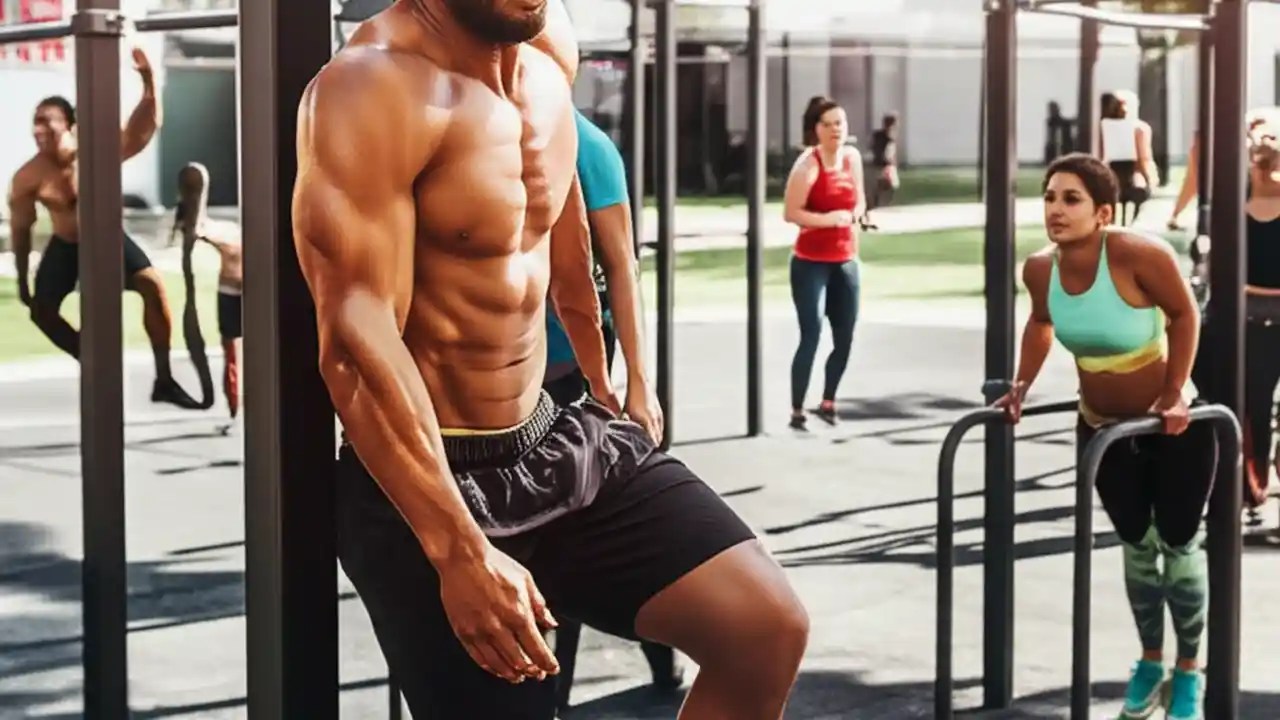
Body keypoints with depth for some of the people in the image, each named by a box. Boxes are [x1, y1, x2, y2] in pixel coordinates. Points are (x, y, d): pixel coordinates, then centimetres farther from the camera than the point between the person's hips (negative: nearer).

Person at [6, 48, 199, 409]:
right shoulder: (28, 177, -22)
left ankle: (164, 381, -12)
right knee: (41, 311, -4)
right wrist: (23, 282, -3)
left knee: (154, 286, -17)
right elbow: (21, 230, -9)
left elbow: (145, 127, -32)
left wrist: (148, 82, -48)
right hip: (65, 246, 1)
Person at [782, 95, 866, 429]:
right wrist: (827, 219, -27)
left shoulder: (852, 157, 7)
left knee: (845, 338, 9)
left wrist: (854, 215, 0)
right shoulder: (808, 164, -13)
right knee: (811, 335, -14)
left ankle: (828, 403, 26)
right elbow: (791, 213, -18)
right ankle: (797, 411, -9)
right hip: (810, 263, -6)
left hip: (845, 261, 7)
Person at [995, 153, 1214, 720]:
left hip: (1175, 424, -4)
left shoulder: (1138, 254, -31)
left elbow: (1184, 315, -17)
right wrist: (1022, 386, 4)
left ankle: (1189, 671, 22)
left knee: (1180, 545, 6)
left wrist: (1175, 394, -19)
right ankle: (1150, 662, 32)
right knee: (1136, 546, 15)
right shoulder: (1039, 269, -15)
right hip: (1102, 428, 4)